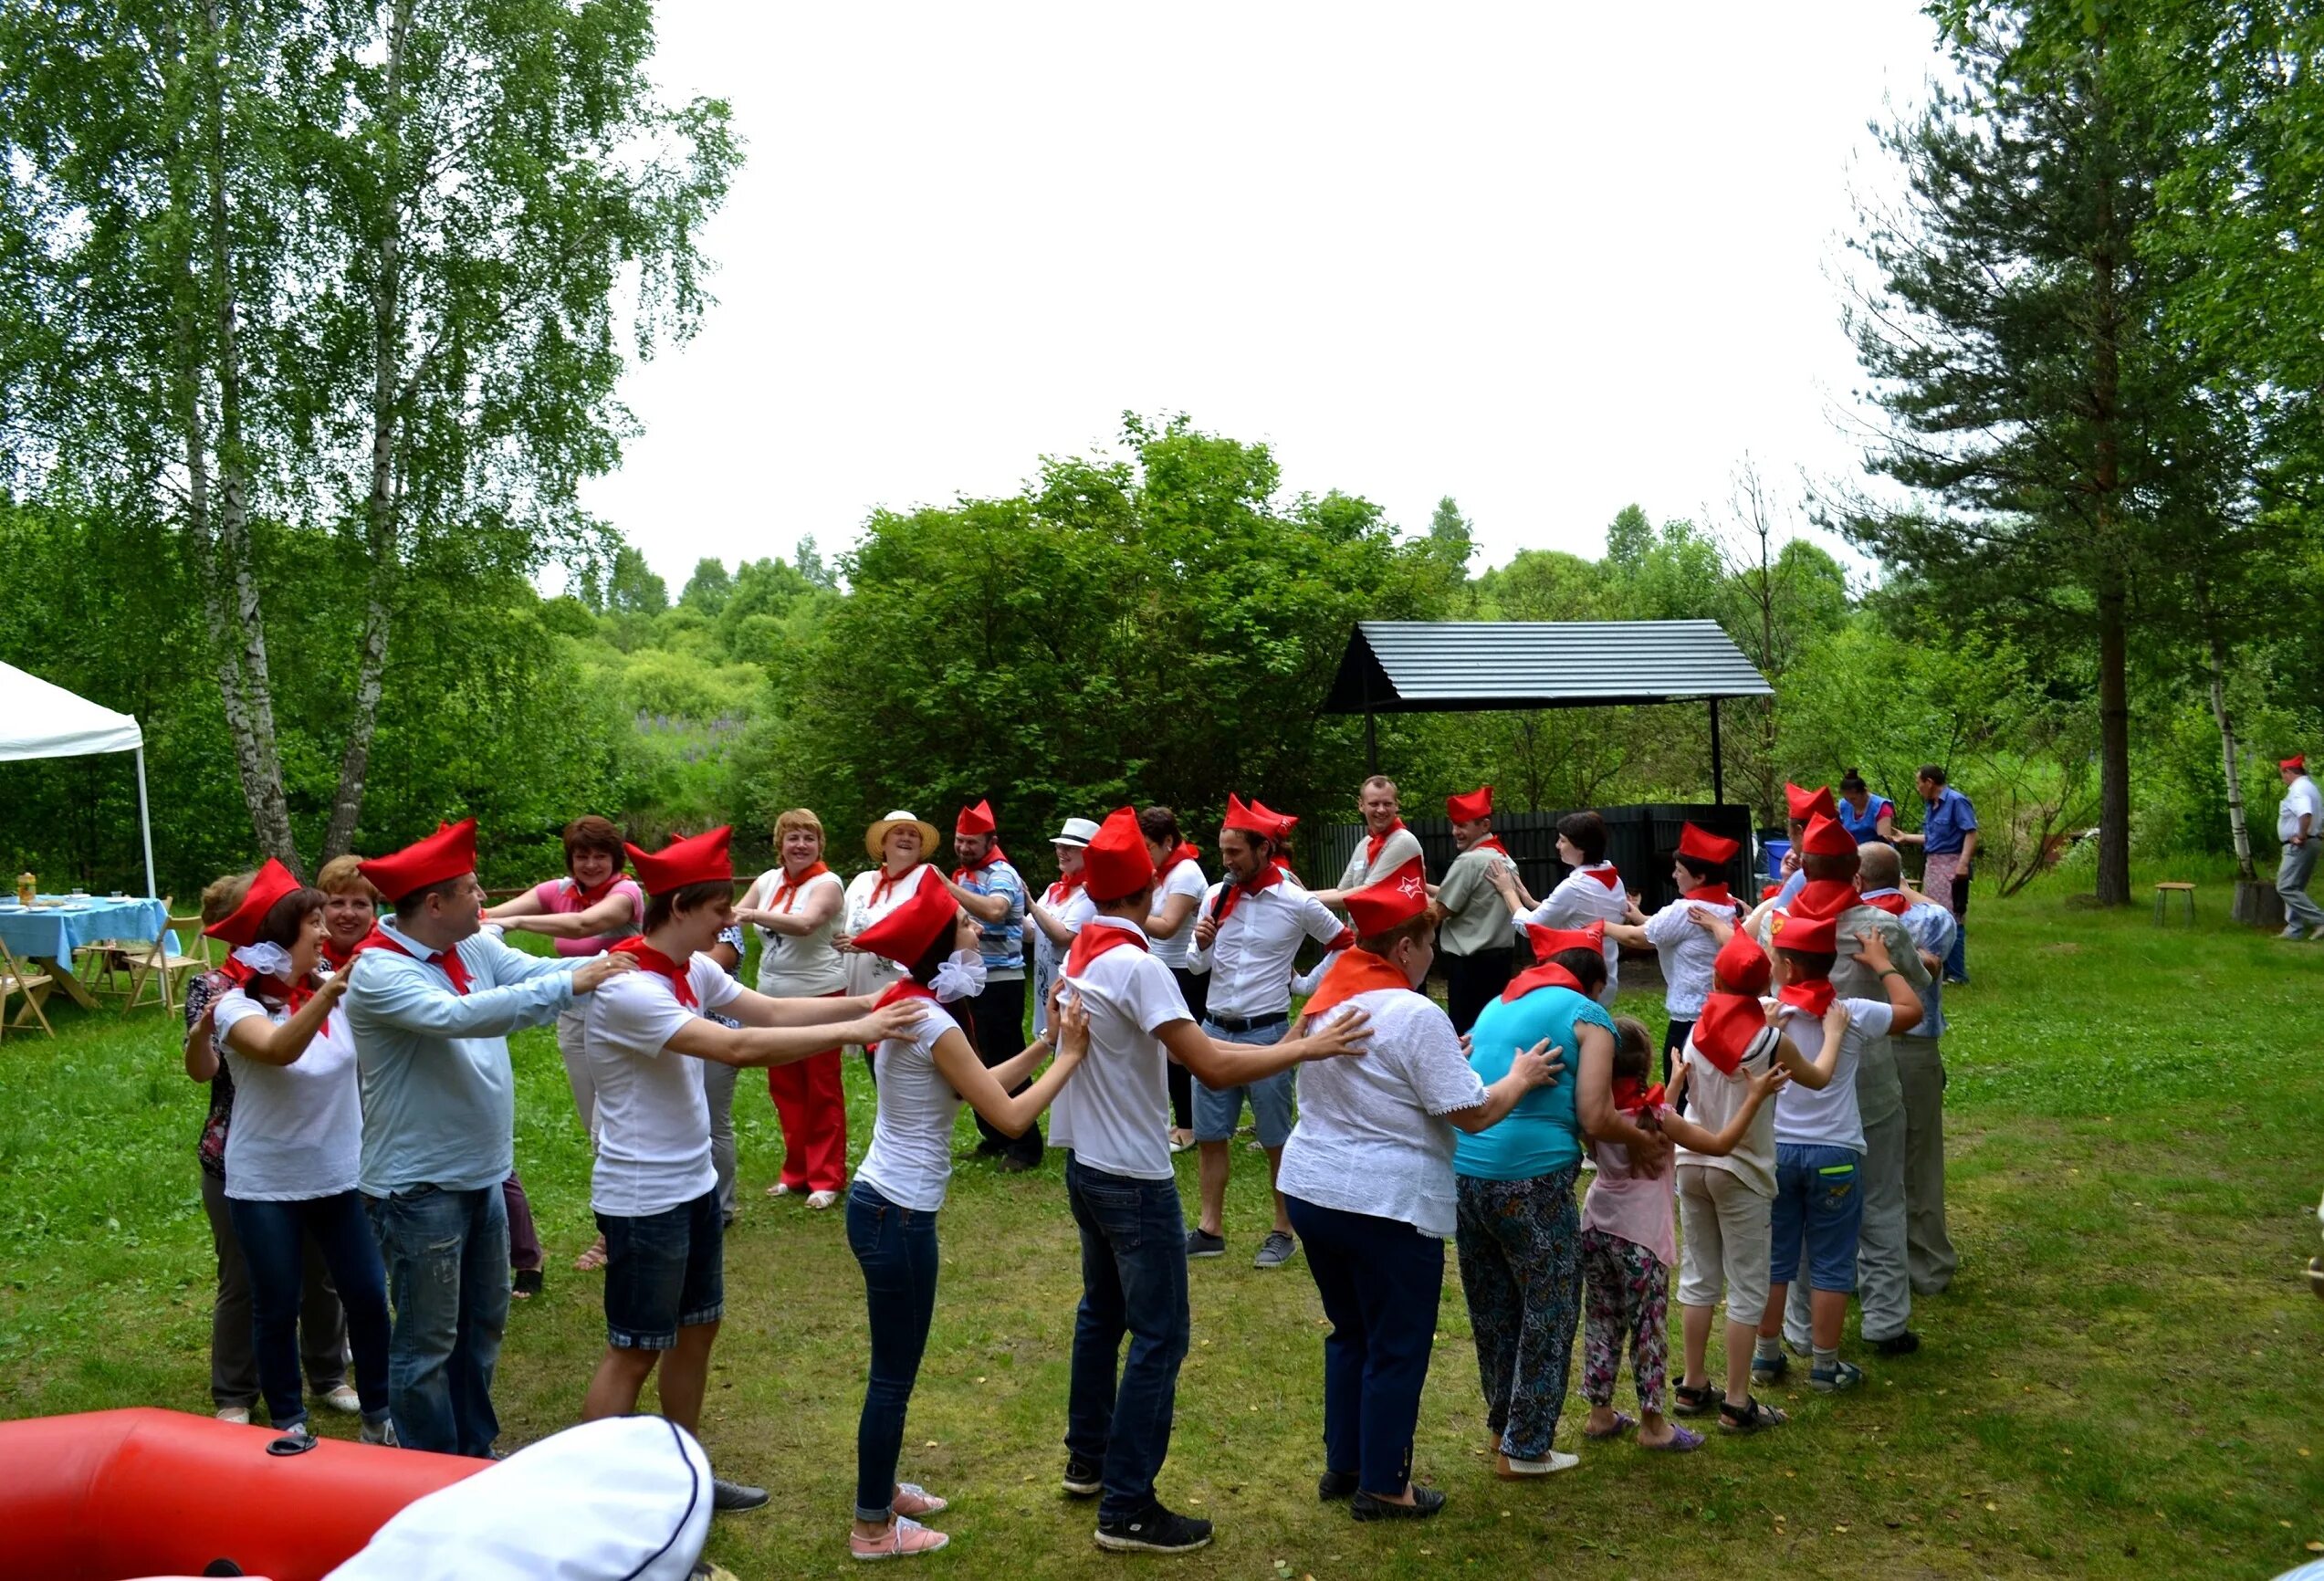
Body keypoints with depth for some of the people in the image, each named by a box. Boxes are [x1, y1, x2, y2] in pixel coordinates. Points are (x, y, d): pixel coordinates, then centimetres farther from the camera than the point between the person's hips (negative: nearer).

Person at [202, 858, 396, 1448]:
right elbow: (278, 1049, -34)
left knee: (368, 1297, 6)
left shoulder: (337, 987, -2)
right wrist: (328, 995, -51)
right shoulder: (238, 1006, -15)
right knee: (277, 1310, 10)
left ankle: (379, 1415, 23)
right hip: (266, 1184, -3)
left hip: (340, 1175, 3)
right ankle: (289, 1424, 28)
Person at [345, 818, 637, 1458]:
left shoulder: (476, 946, 2)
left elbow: (537, 970, -5)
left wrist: (610, 963, -23)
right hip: (419, 1187, -8)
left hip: (482, 1174, 8)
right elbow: (460, 1016, -34)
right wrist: (568, 984, -35)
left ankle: (474, 1449, 37)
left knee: (482, 1322, 21)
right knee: (427, 1340, 6)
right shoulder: (378, 972, -20)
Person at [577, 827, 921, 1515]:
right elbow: (738, 1047, -32)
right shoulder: (626, 989, -26)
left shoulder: (694, 969, 2)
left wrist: (869, 1002, -8)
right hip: (644, 1199, -9)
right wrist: (851, 1031, -31)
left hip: (696, 1184, 9)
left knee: (698, 1328, 18)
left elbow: (772, 1010, 3)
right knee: (634, 1351, 2)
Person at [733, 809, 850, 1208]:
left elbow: (805, 923, -28)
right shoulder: (768, 880, 8)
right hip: (774, 997, 6)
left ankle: (827, 1178, 7)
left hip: (818, 995, -6)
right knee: (785, 1088, 12)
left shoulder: (827, 883, -11)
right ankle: (797, 1171, 24)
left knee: (822, 1090, 0)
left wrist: (754, 915, -39)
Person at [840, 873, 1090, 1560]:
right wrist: (1070, 1056, -11)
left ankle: (882, 1488, 35)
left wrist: (1044, 1043, 7)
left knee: (894, 1366, 21)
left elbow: (978, 1087, 12)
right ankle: (872, 1527, 18)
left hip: (880, 1202, 9)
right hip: (898, 1215, -9)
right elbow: (1009, 1116, -20)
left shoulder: (910, 1008, 7)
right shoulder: (933, 1025, -21)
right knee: (893, 1374, 4)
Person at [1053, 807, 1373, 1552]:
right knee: (1159, 1336, -1)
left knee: (1101, 1312, 22)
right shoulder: (1137, 966, -23)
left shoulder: (1077, 955, 3)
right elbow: (1214, 1067, -28)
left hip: (1085, 1164, 9)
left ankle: (1087, 1460, 35)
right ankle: (1127, 1510, 4)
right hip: (1133, 1176, -9)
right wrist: (1309, 1048, -19)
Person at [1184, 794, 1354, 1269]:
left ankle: (1283, 1233, 18)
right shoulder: (1215, 896, 1)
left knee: (1277, 1140, 6)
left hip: (1266, 1032, -4)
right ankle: (1210, 1229, 19)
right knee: (1209, 1135, 9)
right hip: (1215, 1028, 4)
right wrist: (1202, 946, -12)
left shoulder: (1297, 903, -9)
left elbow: (1346, 946, 6)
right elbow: (1198, 967, 8)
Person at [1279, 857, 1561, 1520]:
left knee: (1349, 1334, 22)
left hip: (1311, 1189, 8)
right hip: (1386, 1205, -8)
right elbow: (1473, 1114, -14)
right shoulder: (1416, 1015, -17)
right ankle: (1382, 1487, 19)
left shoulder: (1329, 998, 7)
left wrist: (1443, 1059, 22)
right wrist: (1522, 1076, 2)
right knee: (1396, 1349, 8)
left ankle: (1342, 1465, 32)